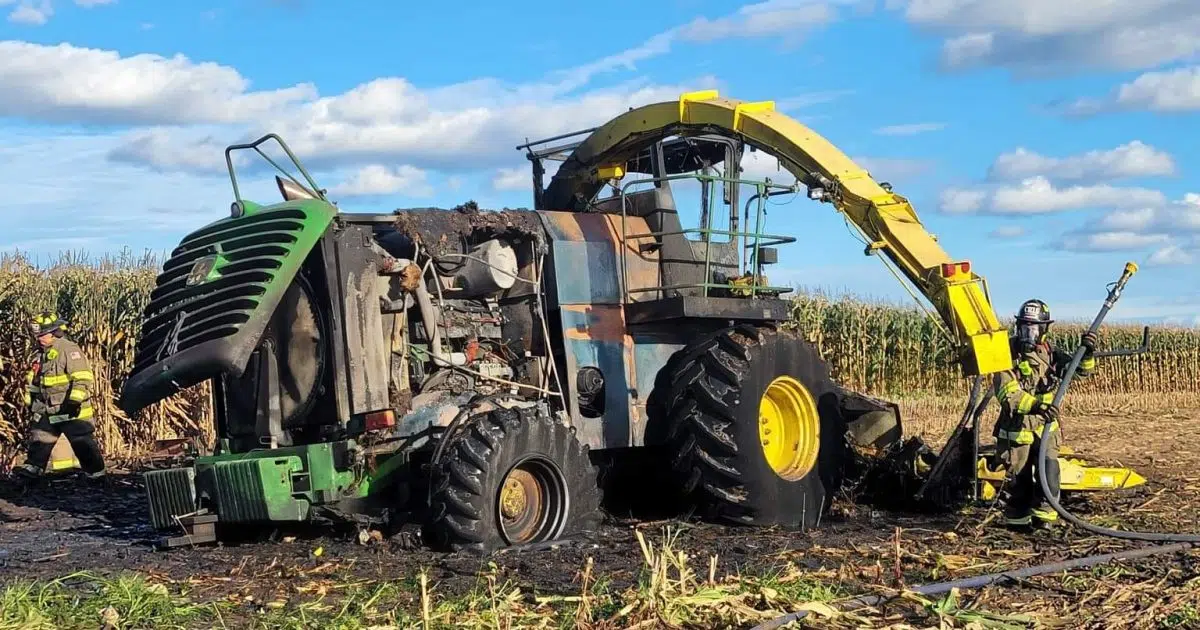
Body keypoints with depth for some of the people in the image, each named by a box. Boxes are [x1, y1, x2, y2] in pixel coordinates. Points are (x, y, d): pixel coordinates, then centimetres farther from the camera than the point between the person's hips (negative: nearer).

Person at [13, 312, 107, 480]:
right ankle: (32, 467, 18)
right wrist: (31, 401, 22)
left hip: (71, 410, -8)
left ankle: (96, 472, 7)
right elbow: (32, 381, 28)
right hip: (47, 410, 8)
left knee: (83, 442, -2)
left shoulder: (69, 350, -15)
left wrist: (74, 401, -26)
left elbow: (83, 379, -22)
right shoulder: (40, 355, 14)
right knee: (39, 439, 9)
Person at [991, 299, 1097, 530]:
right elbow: (1008, 394, -23)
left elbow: (1081, 369, 0)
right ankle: (1016, 518, 27)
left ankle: (1043, 516, 3)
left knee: (1049, 470, -12)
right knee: (1020, 479, 7)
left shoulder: (1048, 354, 2)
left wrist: (1087, 353, -22)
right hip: (1017, 430, -2)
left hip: (1045, 428, 2)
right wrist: (1036, 405, -38)